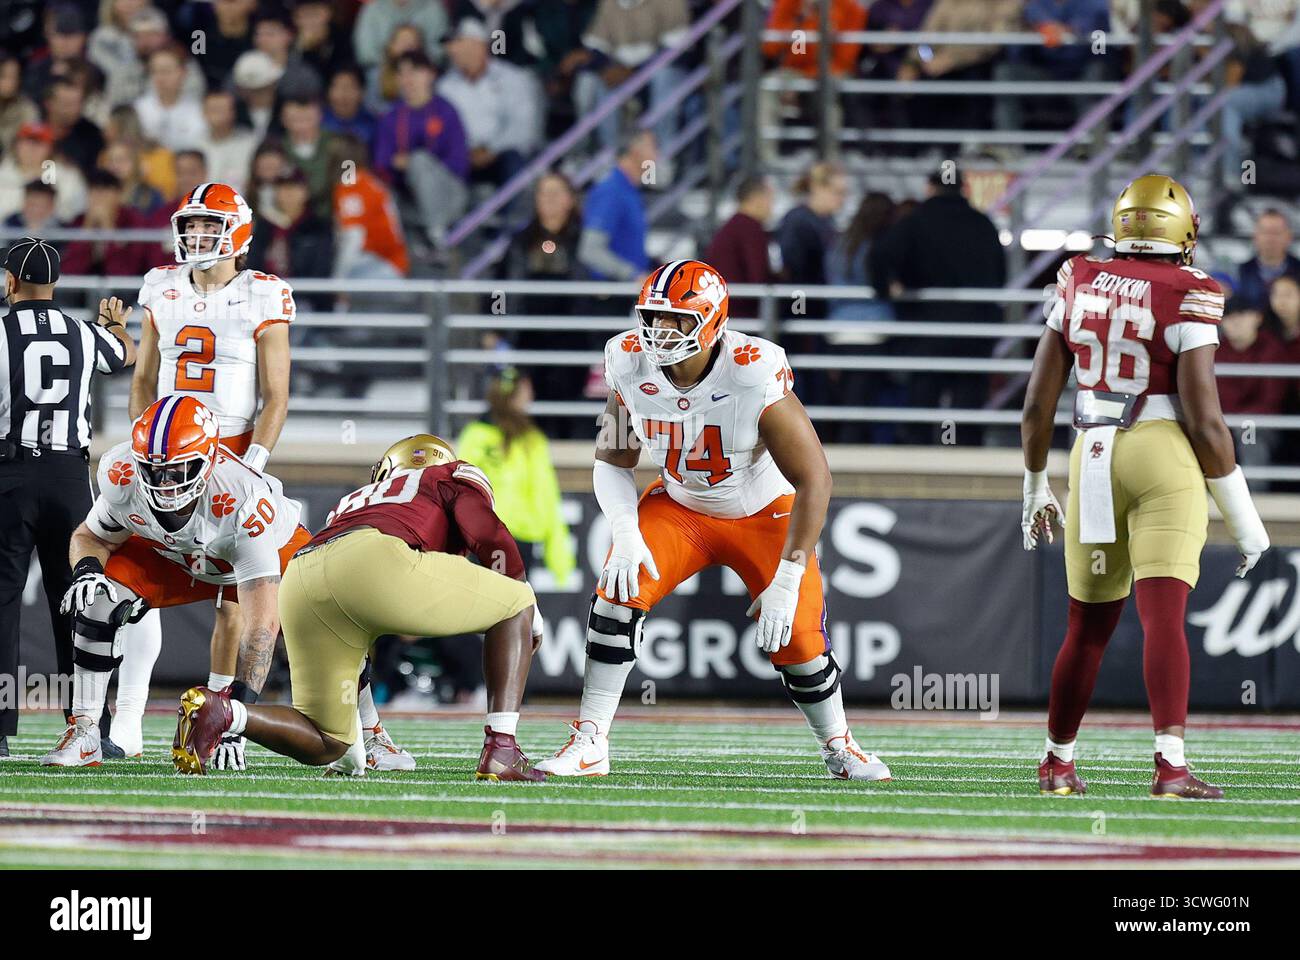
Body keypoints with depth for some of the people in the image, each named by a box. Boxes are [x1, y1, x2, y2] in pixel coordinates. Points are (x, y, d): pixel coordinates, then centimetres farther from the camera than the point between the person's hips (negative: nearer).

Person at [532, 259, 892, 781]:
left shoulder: (754, 376, -33)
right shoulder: (632, 367, -20)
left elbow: (814, 479, -29)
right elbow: (612, 461, -5)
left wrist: (787, 581, -32)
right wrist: (625, 534, -24)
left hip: (764, 513, -3)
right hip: (680, 507, 3)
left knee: (797, 639, -10)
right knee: (619, 591, -21)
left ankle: (839, 747, 21)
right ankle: (589, 743, -13)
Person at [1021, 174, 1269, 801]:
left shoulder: (1079, 286, 8)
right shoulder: (1187, 299, -7)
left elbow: (1037, 404, 10)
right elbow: (1205, 421, -10)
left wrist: (1035, 488, 24)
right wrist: (1242, 517, -2)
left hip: (1092, 459, 4)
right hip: (1164, 453, -4)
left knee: (1089, 626, 18)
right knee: (1164, 616, -13)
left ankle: (1058, 764, 29)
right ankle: (1170, 763, -26)